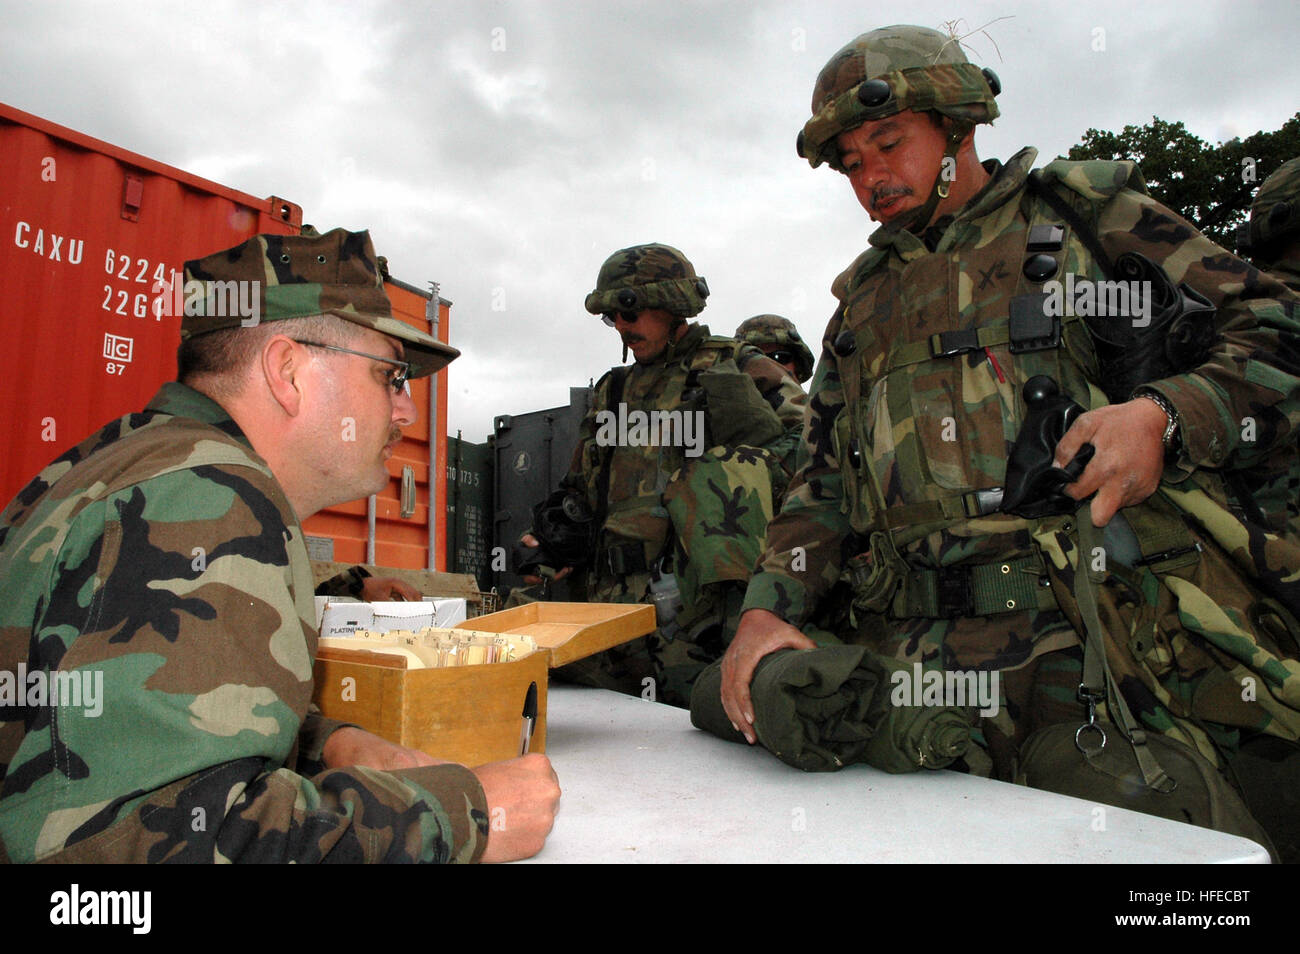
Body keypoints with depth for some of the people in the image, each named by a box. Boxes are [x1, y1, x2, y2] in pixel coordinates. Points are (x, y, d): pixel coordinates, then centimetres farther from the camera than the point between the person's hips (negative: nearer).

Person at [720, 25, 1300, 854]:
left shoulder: (1086, 215, 11)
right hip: (918, 665, 3)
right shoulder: (863, 304, 22)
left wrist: (1163, 416, -14)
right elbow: (823, 481, 17)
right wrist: (770, 606, 2)